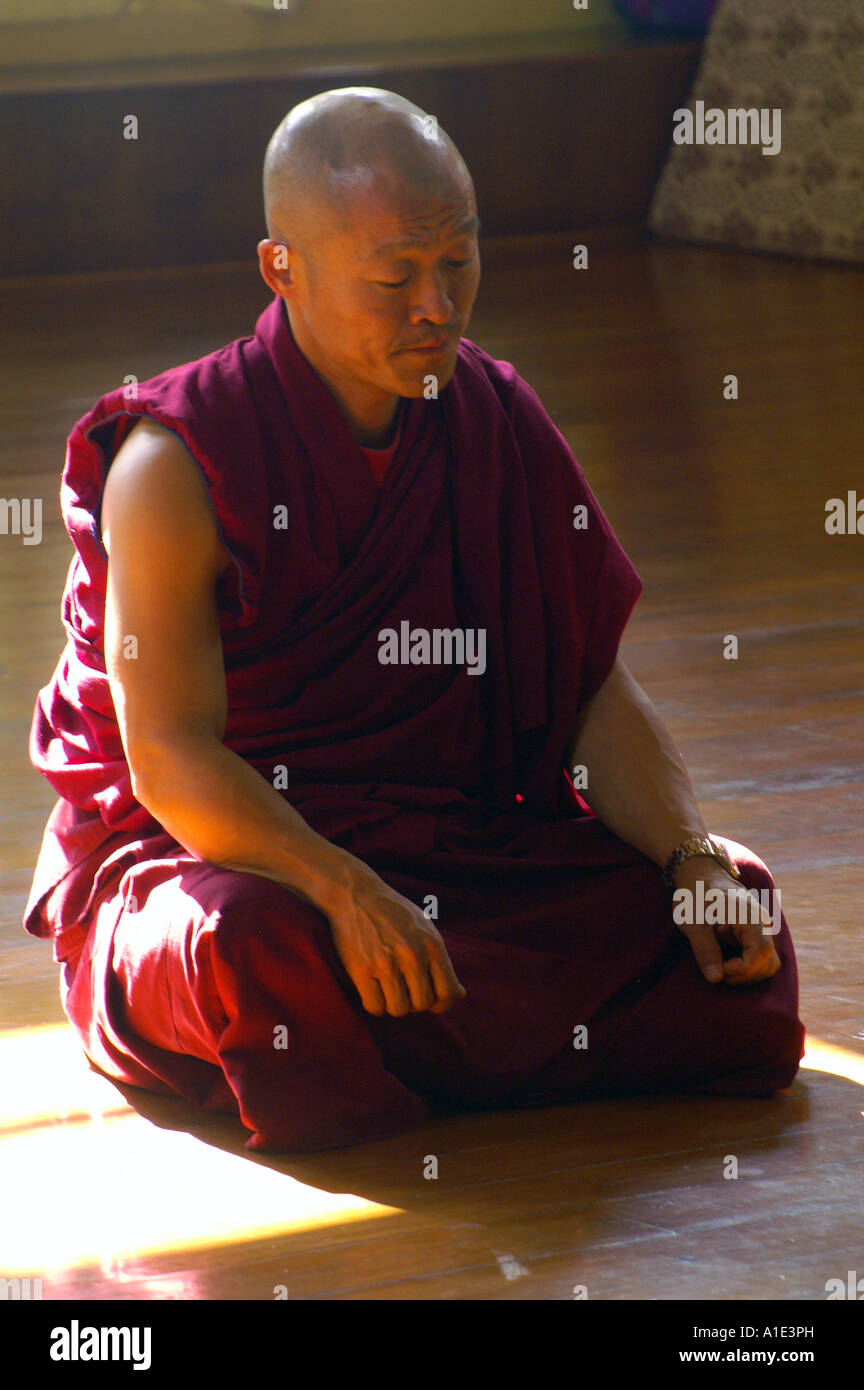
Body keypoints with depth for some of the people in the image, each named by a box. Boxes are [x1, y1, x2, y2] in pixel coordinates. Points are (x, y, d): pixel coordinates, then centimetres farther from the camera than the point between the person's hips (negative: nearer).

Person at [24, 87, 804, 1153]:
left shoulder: (497, 423, 2)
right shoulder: (176, 462, -14)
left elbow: (596, 689, 4)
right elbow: (171, 758, -20)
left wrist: (692, 856, -13)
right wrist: (342, 892, -34)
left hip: (460, 851, 5)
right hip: (215, 853, -5)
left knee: (730, 901, -14)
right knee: (256, 946, -40)